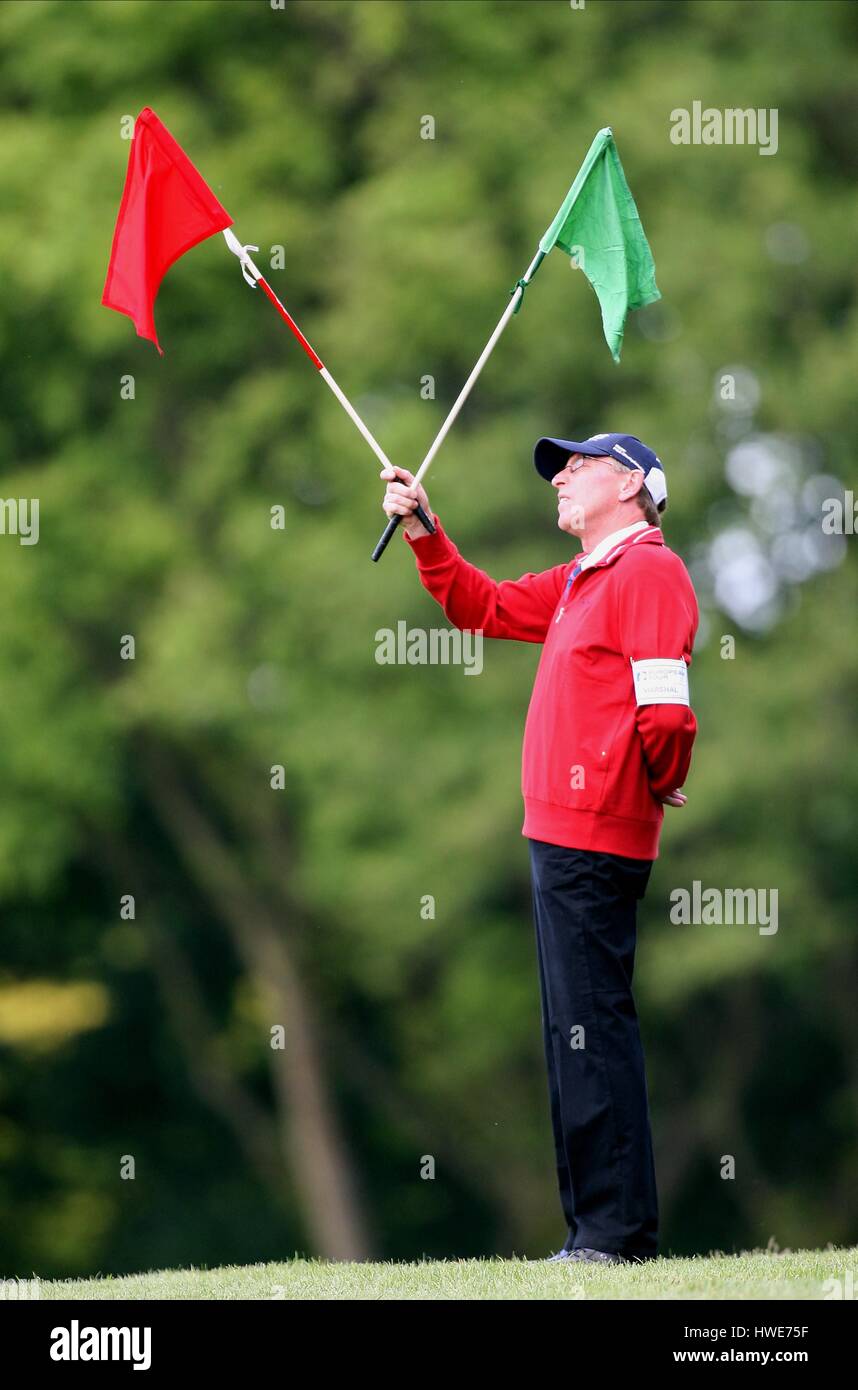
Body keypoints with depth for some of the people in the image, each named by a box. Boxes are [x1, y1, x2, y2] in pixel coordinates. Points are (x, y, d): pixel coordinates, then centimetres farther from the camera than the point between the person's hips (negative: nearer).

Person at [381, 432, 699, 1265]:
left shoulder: (647, 572, -11)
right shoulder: (578, 584, 20)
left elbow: (667, 712, -20)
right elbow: (480, 606, 30)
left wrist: (660, 785, -4)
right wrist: (422, 532, 20)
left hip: (593, 841, -10)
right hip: (561, 831, 10)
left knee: (591, 1028, -11)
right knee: (577, 1030, 12)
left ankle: (617, 1234, -10)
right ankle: (599, 1228, 16)